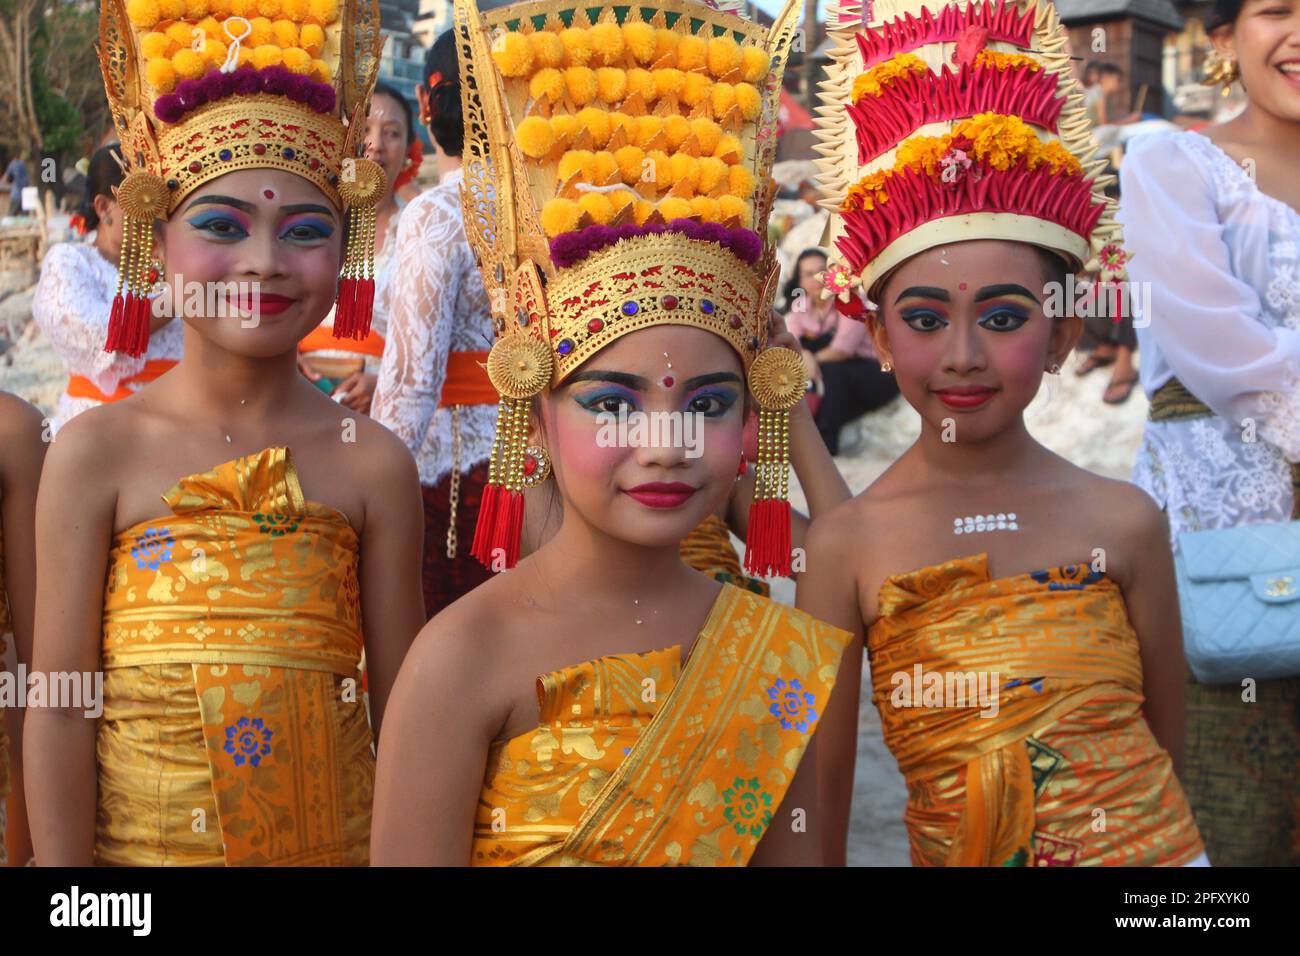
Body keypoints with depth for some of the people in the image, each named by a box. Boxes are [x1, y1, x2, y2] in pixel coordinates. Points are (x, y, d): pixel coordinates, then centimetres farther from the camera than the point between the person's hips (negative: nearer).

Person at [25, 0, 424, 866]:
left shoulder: (373, 465, -7)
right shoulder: (98, 453, -8)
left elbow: (400, 703, -3)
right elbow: (59, 703, -7)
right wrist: (63, 863, -7)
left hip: (332, 838, 1)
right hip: (135, 842, 0)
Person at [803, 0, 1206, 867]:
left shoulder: (1123, 523, -10)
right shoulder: (847, 545, -13)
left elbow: (1166, 732, 1)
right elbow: (822, 774, -9)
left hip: (1150, 842, 1)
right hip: (952, 851, 0)